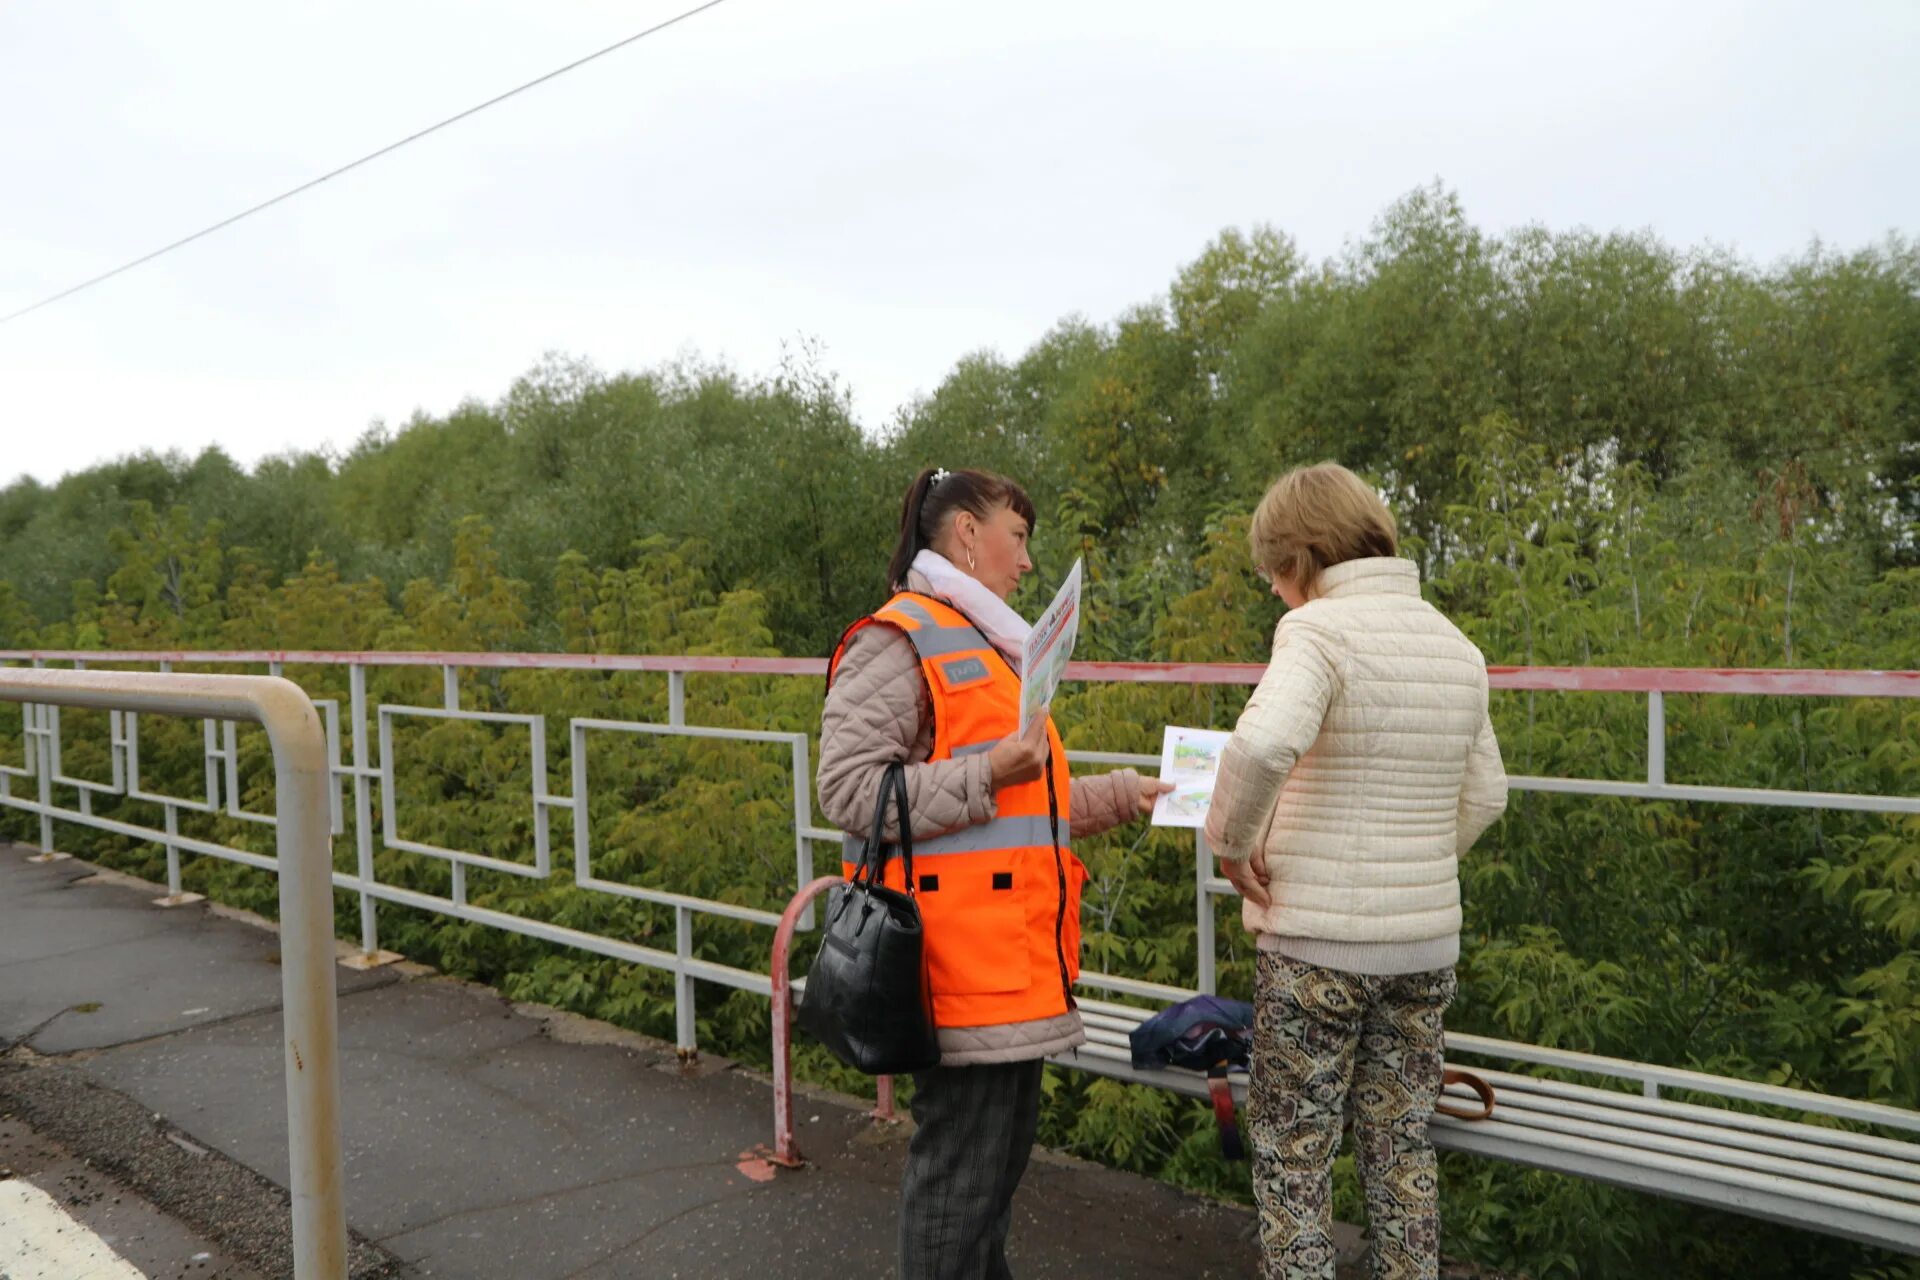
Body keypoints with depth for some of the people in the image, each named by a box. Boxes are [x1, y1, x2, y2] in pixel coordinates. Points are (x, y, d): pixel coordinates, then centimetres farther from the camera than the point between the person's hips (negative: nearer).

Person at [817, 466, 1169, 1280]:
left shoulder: (987, 647, 21)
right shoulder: (898, 641, -10)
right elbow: (847, 790, -19)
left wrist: (1115, 796, 22)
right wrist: (989, 775, -22)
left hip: (1014, 958, 10)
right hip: (960, 960, -10)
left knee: (1005, 1146, 19)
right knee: (960, 1165, 1)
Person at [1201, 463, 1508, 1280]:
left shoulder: (1320, 628, -14)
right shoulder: (1455, 645, 7)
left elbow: (1263, 744, -32)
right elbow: (1485, 796, 14)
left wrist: (1232, 839, -16)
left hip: (1319, 939, -6)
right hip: (1428, 939, 6)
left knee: (1292, 1153, 8)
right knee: (1401, 1146, 18)